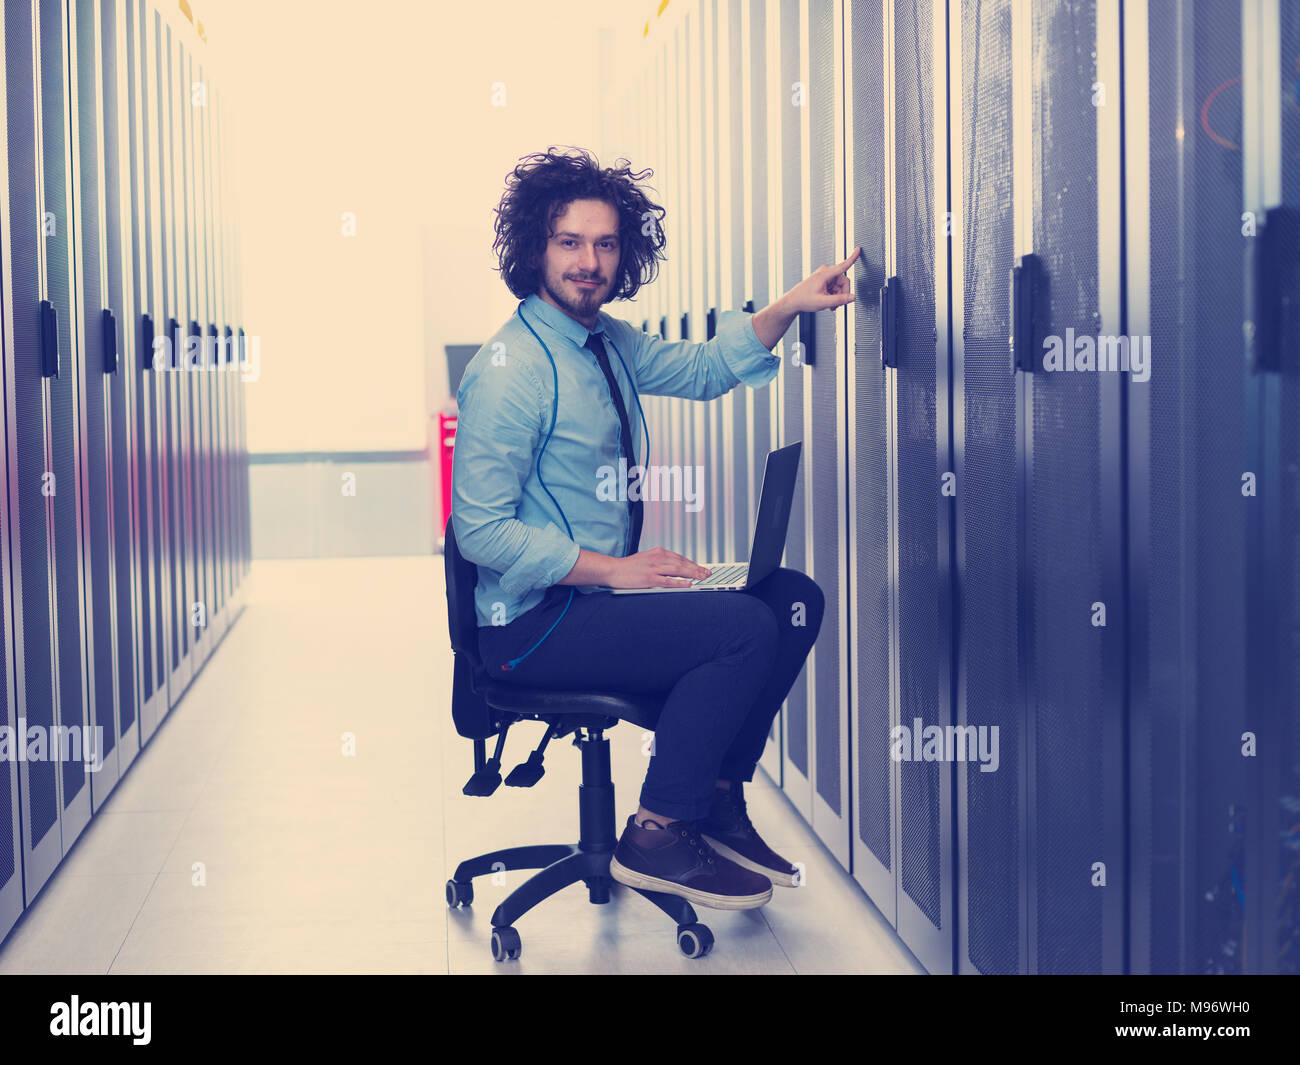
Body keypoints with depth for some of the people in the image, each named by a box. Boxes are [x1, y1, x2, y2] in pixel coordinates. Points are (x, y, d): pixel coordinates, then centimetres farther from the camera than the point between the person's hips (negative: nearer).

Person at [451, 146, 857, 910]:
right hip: (532, 624, -9)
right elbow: (484, 532, -21)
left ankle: (719, 798, 9)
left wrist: (791, 307, 8)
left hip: (603, 586, 9)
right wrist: (611, 569, -23)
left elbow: (705, 368, 23)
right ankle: (658, 837, -9)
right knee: (744, 629, -21)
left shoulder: (610, 343, 10)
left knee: (793, 597, 2)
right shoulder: (510, 371, -17)